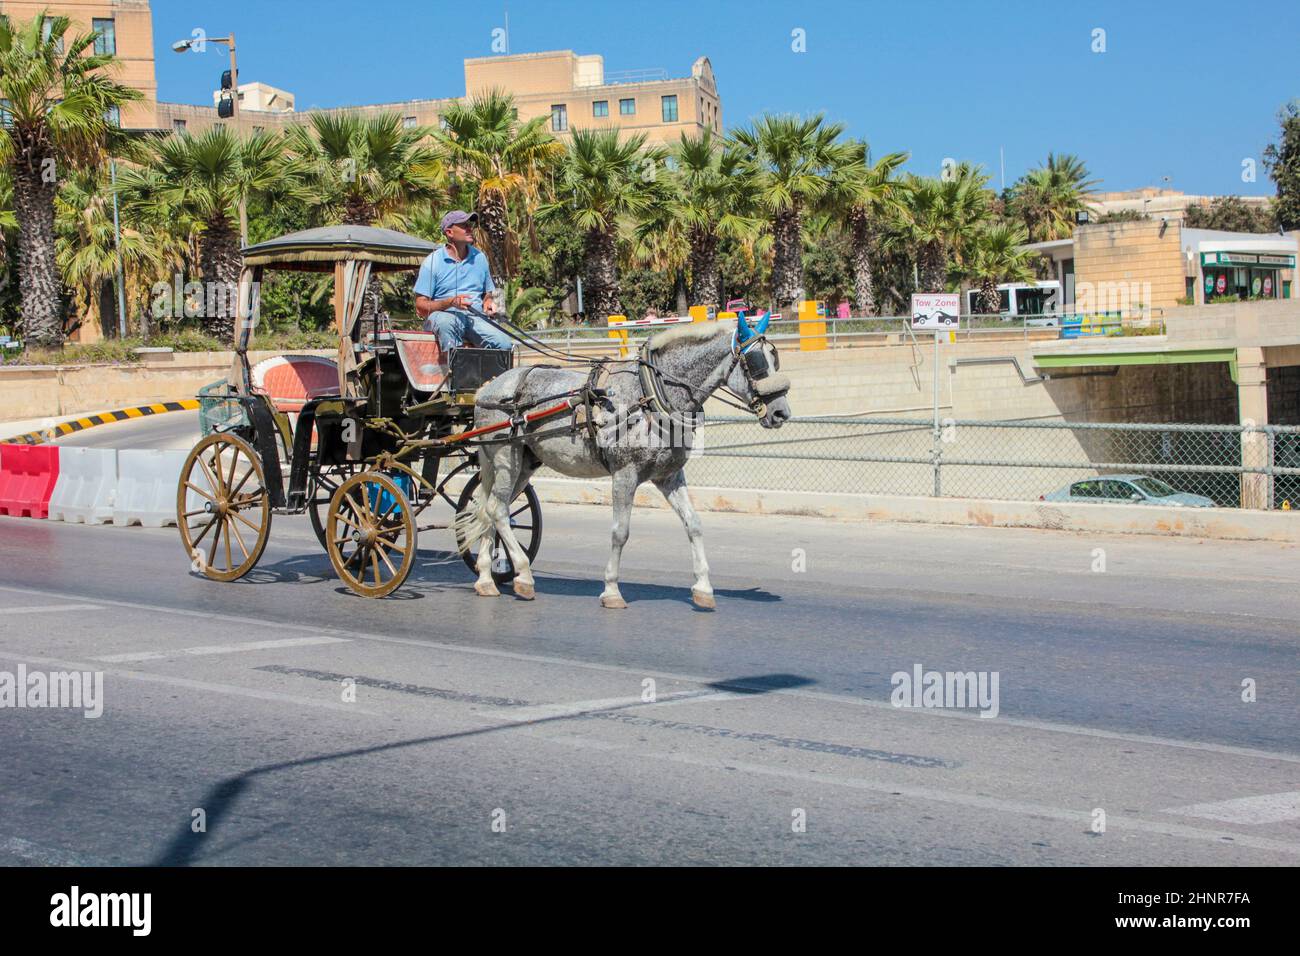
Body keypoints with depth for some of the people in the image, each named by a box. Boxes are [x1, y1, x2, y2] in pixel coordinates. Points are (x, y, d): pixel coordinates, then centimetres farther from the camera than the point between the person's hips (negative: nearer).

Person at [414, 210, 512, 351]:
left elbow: (489, 293, 28)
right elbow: (421, 307, -3)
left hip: (475, 318, 4)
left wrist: (488, 301, 3)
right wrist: (450, 302, -18)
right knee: (446, 322, -41)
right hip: (443, 315, -4)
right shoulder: (433, 261, 2)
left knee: (504, 344, -25)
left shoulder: (479, 258, 16)